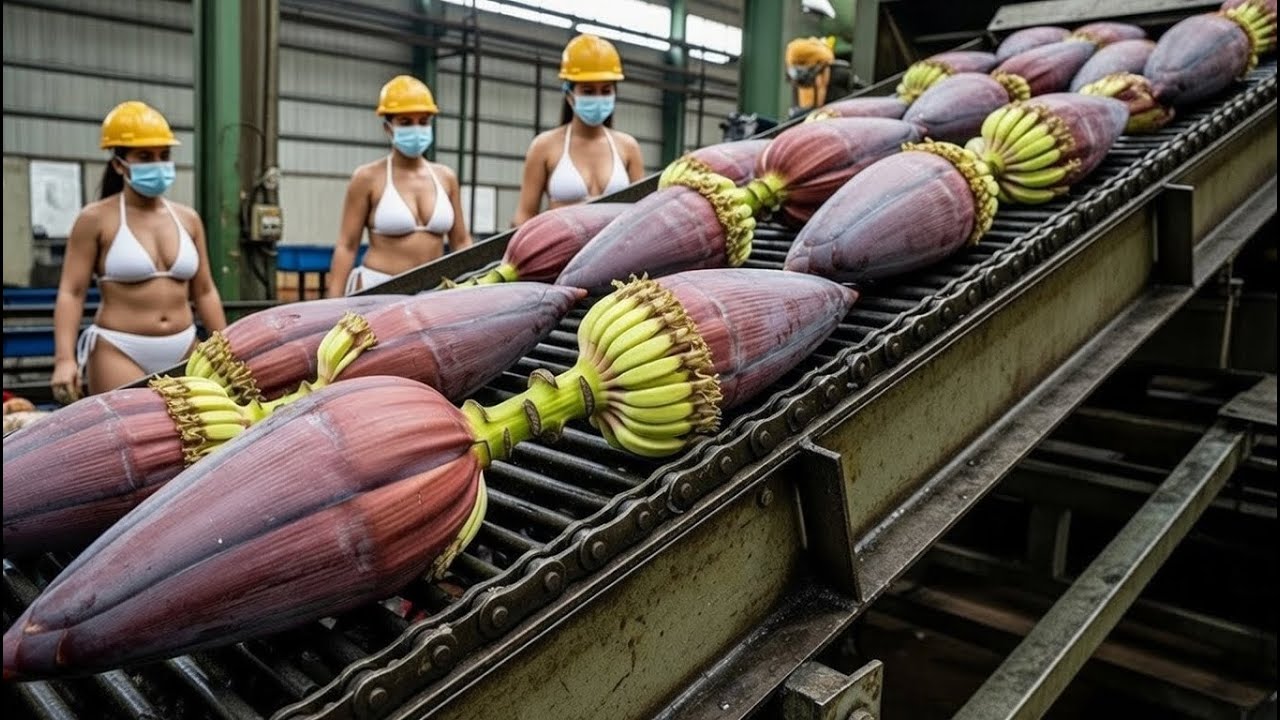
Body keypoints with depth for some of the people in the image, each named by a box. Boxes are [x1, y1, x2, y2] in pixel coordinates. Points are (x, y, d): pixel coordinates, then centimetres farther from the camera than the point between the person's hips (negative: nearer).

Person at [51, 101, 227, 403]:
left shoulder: (188, 218, 9)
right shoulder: (96, 219, -3)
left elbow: (204, 292, 13)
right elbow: (71, 292, -7)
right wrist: (64, 358, -18)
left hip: (183, 351, 5)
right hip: (119, 352, -4)